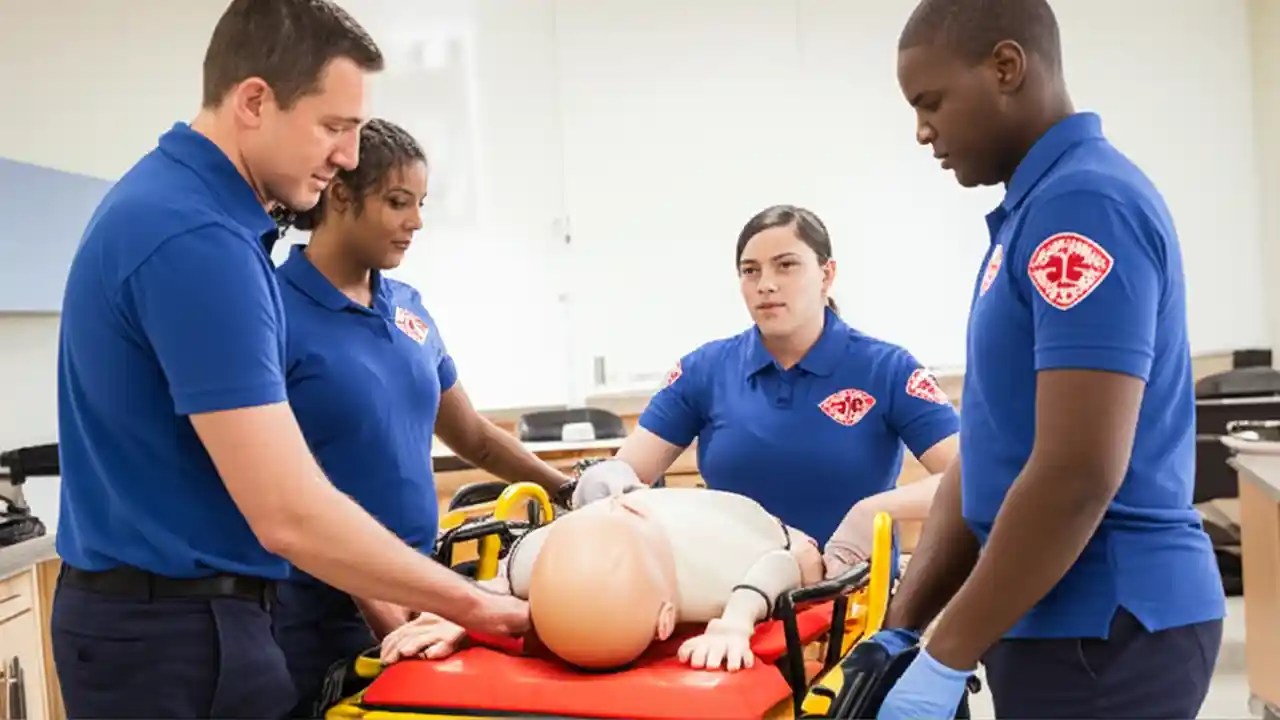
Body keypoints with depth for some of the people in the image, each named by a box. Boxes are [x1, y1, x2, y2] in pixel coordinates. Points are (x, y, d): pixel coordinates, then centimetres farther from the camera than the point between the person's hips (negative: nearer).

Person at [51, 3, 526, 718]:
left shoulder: (175, 201, 7)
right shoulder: (194, 237, -25)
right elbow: (290, 514, -27)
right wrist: (472, 603, -17)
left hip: (158, 609, 9)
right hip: (176, 629, -9)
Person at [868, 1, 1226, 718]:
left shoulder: (1085, 203, -17)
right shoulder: (1037, 209, 12)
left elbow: (1080, 473, -24)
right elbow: (991, 455, 12)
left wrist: (945, 659, -18)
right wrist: (902, 630, 8)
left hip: (1102, 629, -9)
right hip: (1068, 622, 9)